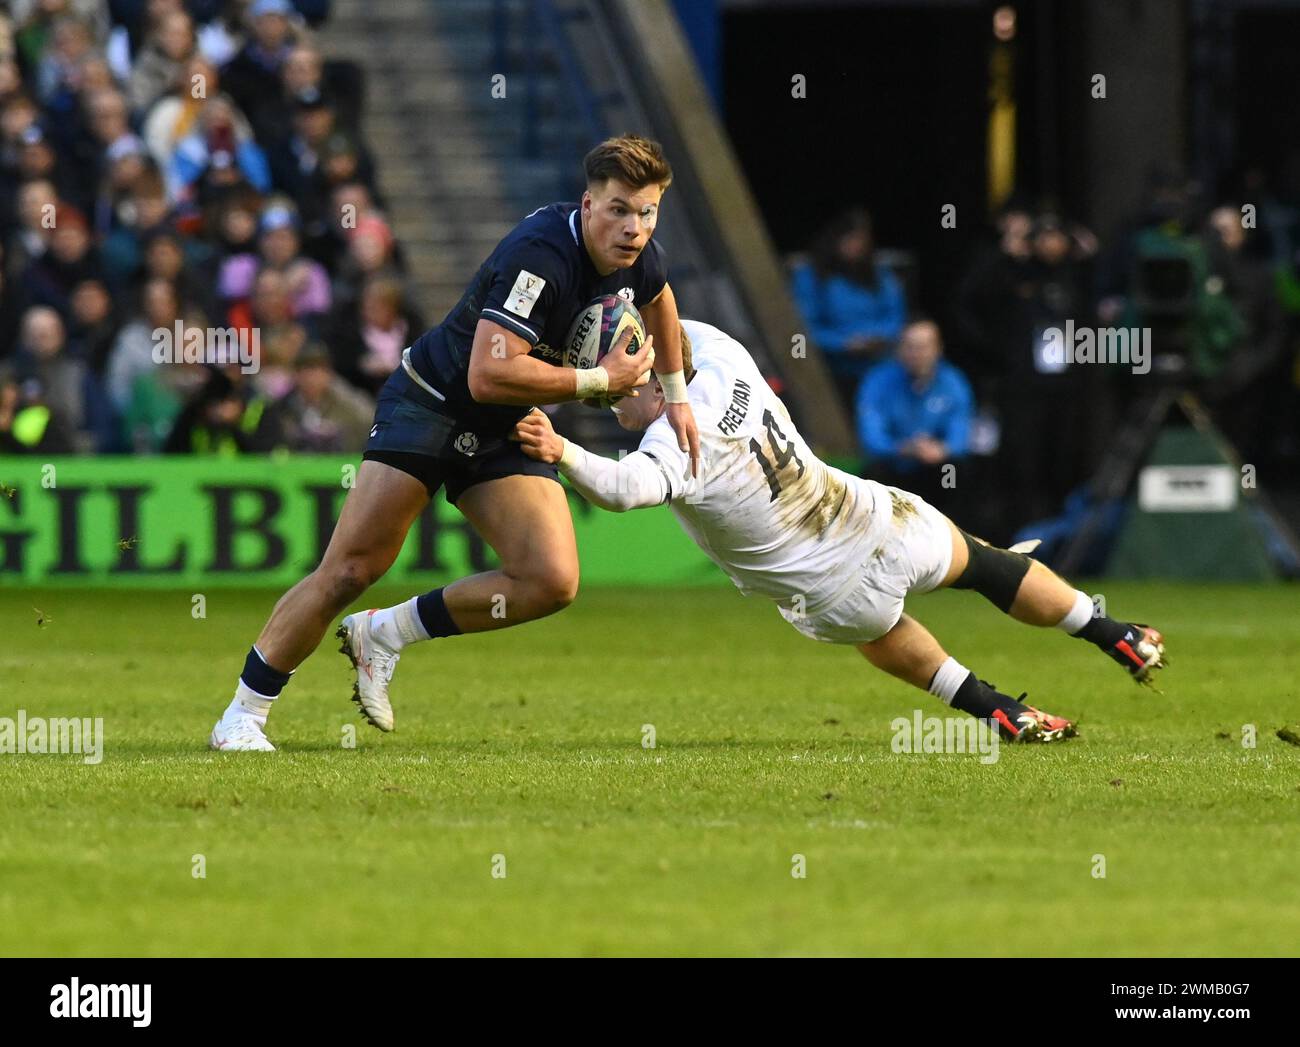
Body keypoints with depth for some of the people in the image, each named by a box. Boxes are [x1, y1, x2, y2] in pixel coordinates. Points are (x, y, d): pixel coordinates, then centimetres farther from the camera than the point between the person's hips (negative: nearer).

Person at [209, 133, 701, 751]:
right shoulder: (541, 254, -29)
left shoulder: (638, 259, -4)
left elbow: (658, 297, 25)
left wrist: (675, 394, 30)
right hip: (432, 403, -7)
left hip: (504, 435, 7)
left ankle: (382, 633, 4)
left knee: (552, 583, -12)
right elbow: (487, 375, -35)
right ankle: (242, 716, 0)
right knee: (349, 571, -13)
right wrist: (600, 380, -27)